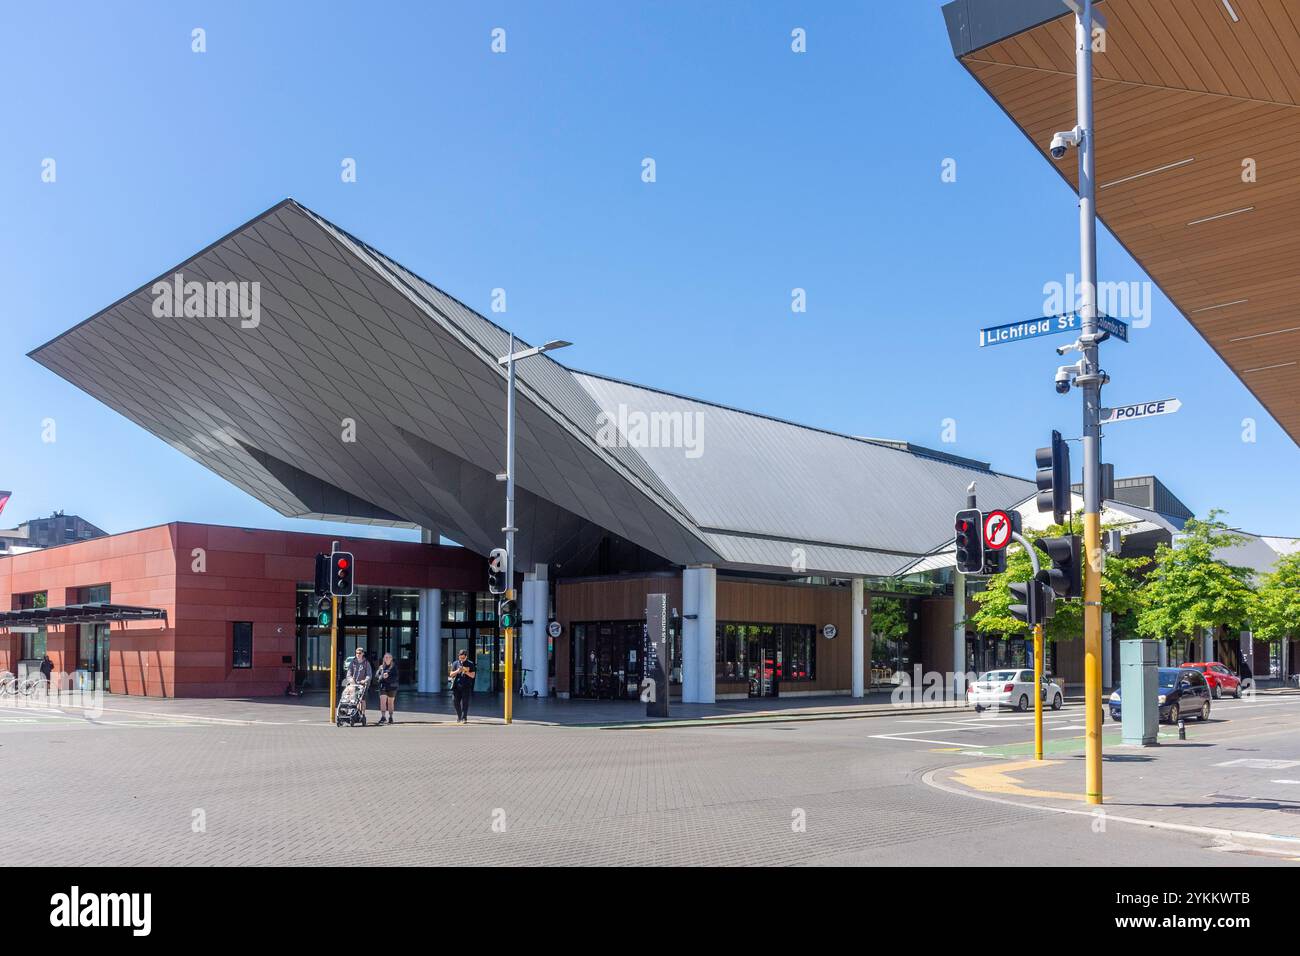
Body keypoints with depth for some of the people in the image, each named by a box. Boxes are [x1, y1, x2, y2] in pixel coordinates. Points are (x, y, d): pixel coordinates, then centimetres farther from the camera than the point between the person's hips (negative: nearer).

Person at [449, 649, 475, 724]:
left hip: (466, 687, -2)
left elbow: (472, 675, 3)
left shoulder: (470, 664, 5)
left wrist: (466, 672, -15)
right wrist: (457, 671, -10)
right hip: (456, 686, 2)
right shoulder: (455, 663, 10)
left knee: (465, 703, -6)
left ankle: (464, 718, -3)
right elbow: (451, 674, 9)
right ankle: (459, 717, 19)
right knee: (456, 702, 3)